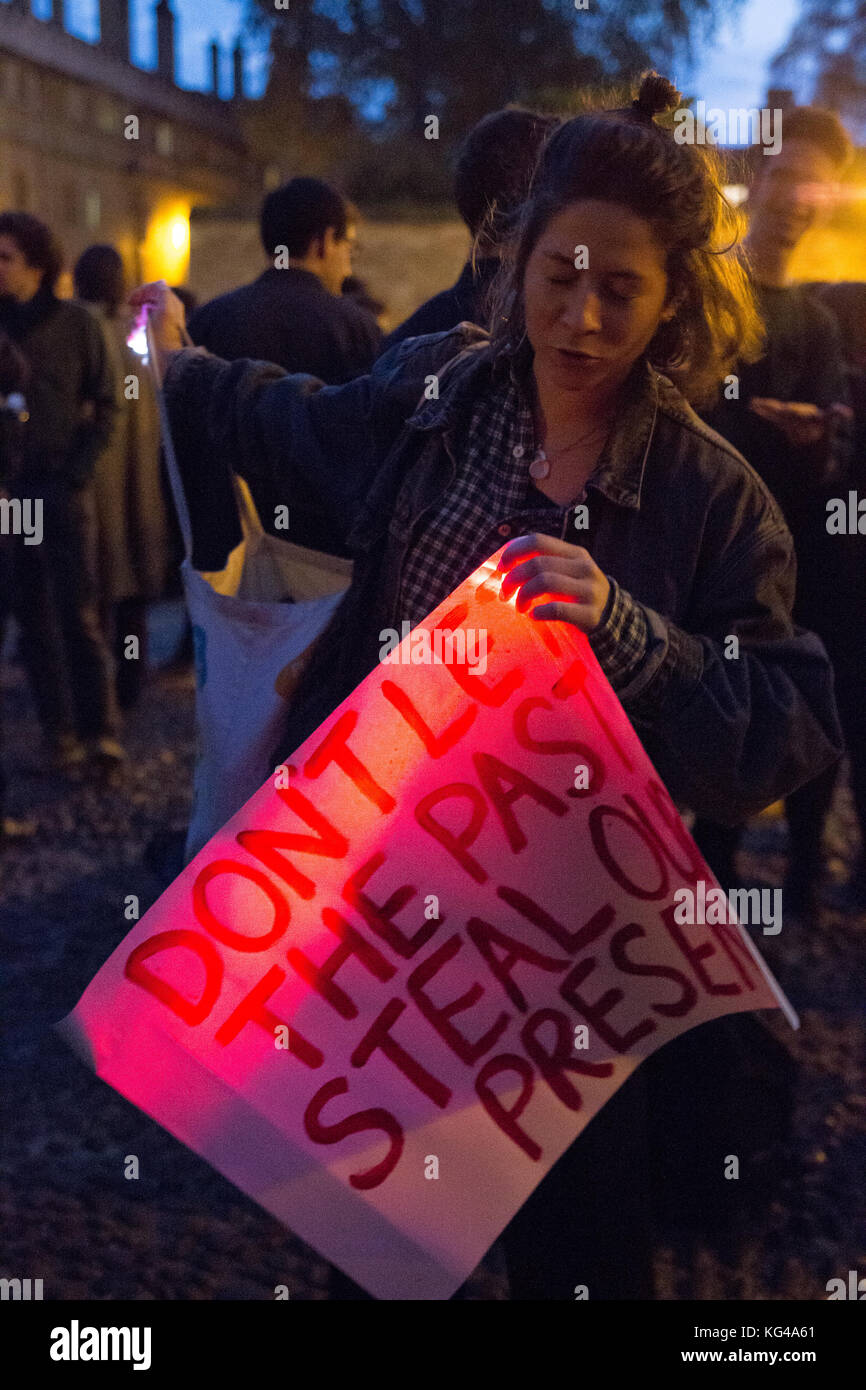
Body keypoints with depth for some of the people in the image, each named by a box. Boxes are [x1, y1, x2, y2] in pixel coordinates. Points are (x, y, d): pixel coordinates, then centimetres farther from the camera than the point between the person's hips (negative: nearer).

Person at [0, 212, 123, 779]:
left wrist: (75, 472, -6)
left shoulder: (75, 323, 0)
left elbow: (104, 407, 4)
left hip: (63, 486, -2)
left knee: (79, 612, -6)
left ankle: (102, 730, 2)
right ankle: (61, 735, 12)